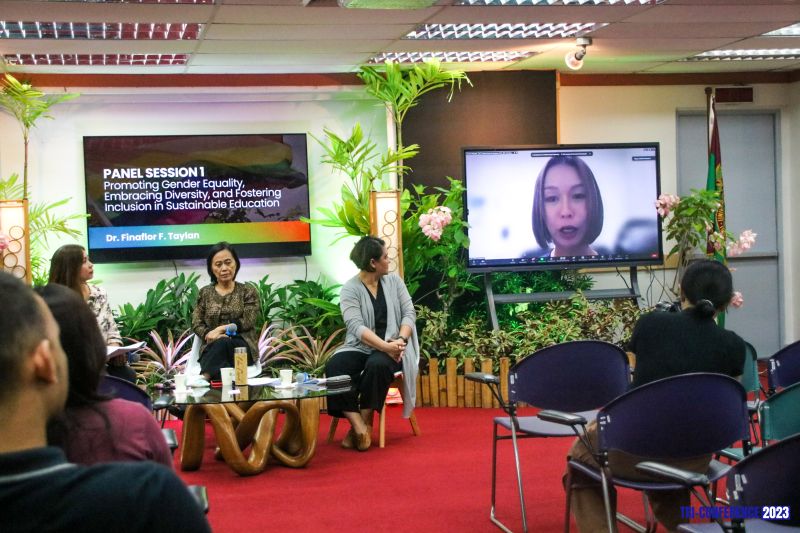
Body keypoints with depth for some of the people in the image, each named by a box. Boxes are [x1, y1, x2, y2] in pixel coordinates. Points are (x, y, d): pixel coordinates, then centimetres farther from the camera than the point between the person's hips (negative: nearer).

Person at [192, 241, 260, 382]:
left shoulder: (248, 291, 10)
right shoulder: (204, 293, 16)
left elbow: (248, 321, -2)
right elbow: (196, 324, 7)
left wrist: (221, 329, -15)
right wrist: (210, 334, -16)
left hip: (243, 347, -1)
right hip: (212, 348, 1)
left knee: (224, 342, -37)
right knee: (221, 342, -37)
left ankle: (204, 378, -53)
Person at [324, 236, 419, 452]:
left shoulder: (394, 281, 8)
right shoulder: (350, 289, -3)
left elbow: (409, 313, 2)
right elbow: (356, 327, -16)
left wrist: (401, 340, -19)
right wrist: (385, 346, -30)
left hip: (391, 347, 1)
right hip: (360, 348, -1)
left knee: (378, 365, -35)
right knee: (334, 367, -31)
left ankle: (364, 424, -21)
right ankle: (359, 426, -34)